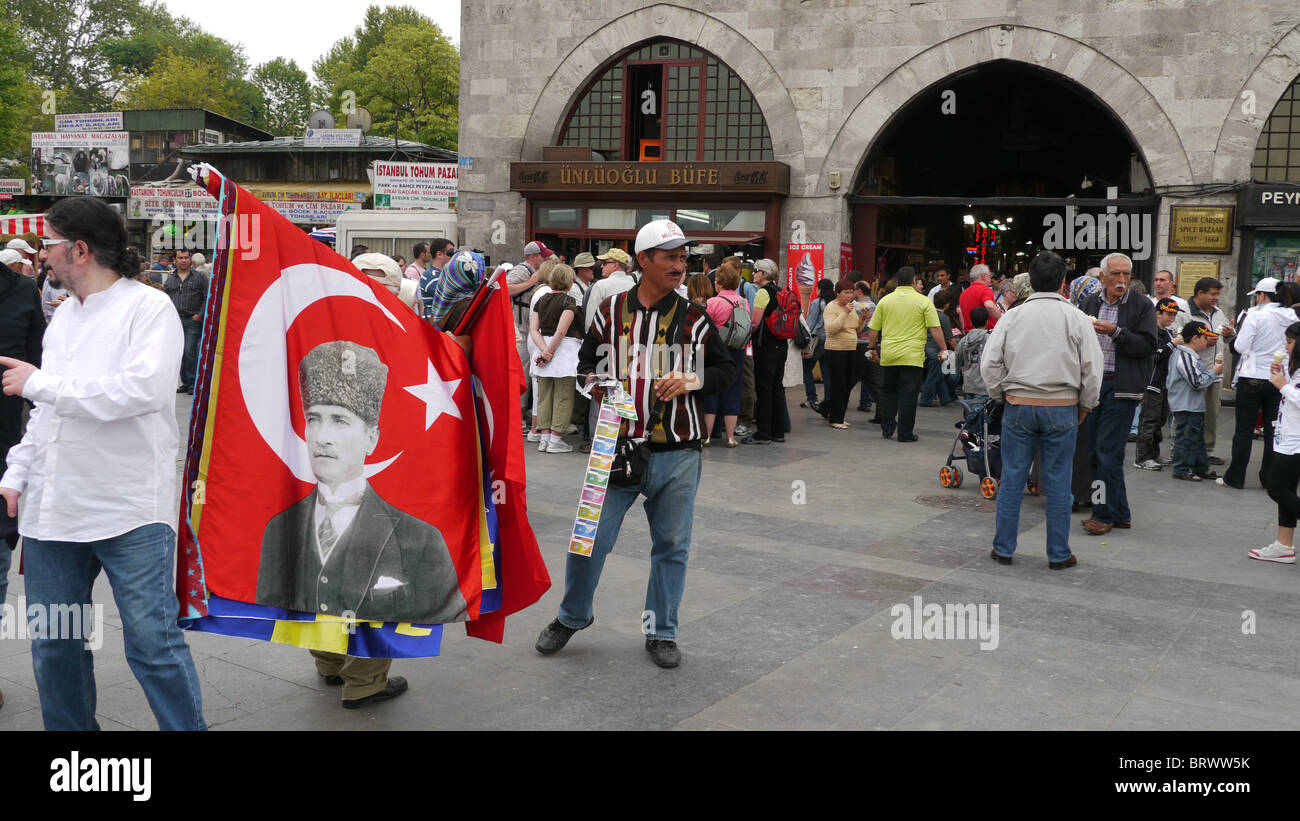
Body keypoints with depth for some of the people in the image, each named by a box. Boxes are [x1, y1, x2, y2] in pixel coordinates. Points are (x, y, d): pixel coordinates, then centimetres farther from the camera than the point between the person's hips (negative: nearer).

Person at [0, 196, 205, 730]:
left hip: (130, 511, -7)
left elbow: (143, 389, -23)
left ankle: (187, 726, 8)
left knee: (153, 644, -5)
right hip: (52, 508, 8)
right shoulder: (64, 315, 17)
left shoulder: (149, 307, -7)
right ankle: (70, 730, 29)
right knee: (53, 646, 13)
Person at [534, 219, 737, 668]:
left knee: (672, 546, 9)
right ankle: (572, 616, 27)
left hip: (678, 454, 1)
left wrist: (692, 381, -9)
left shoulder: (694, 319, 4)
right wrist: (593, 381, -6)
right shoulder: (610, 311, 4)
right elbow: (586, 361, 16)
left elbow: (726, 369, 10)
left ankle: (661, 633, 26)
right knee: (590, 538, 2)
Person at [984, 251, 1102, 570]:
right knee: (1058, 483, 6)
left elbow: (990, 364, -1)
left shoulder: (1012, 317, -1)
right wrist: (1084, 406, 11)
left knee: (1012, 478, 8)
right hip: (1062, 408, -1)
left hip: (1018, 405, 1)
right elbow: (1093, 367, -2)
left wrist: (1001, 394, 13)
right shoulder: (1076, 319, -3)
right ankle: (1059, 554, 14)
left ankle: (1003, 549, 15)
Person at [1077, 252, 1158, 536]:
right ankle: (1120, 514, 19)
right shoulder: (1088, 304, 12)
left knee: (1107, 451, -7)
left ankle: (1104, 514, 3)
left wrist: (1115, 332, -18)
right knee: (1098, 452, 7)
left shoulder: (1142, 306, 1)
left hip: (1121, 387, -5)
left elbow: (1148, 346, -8)